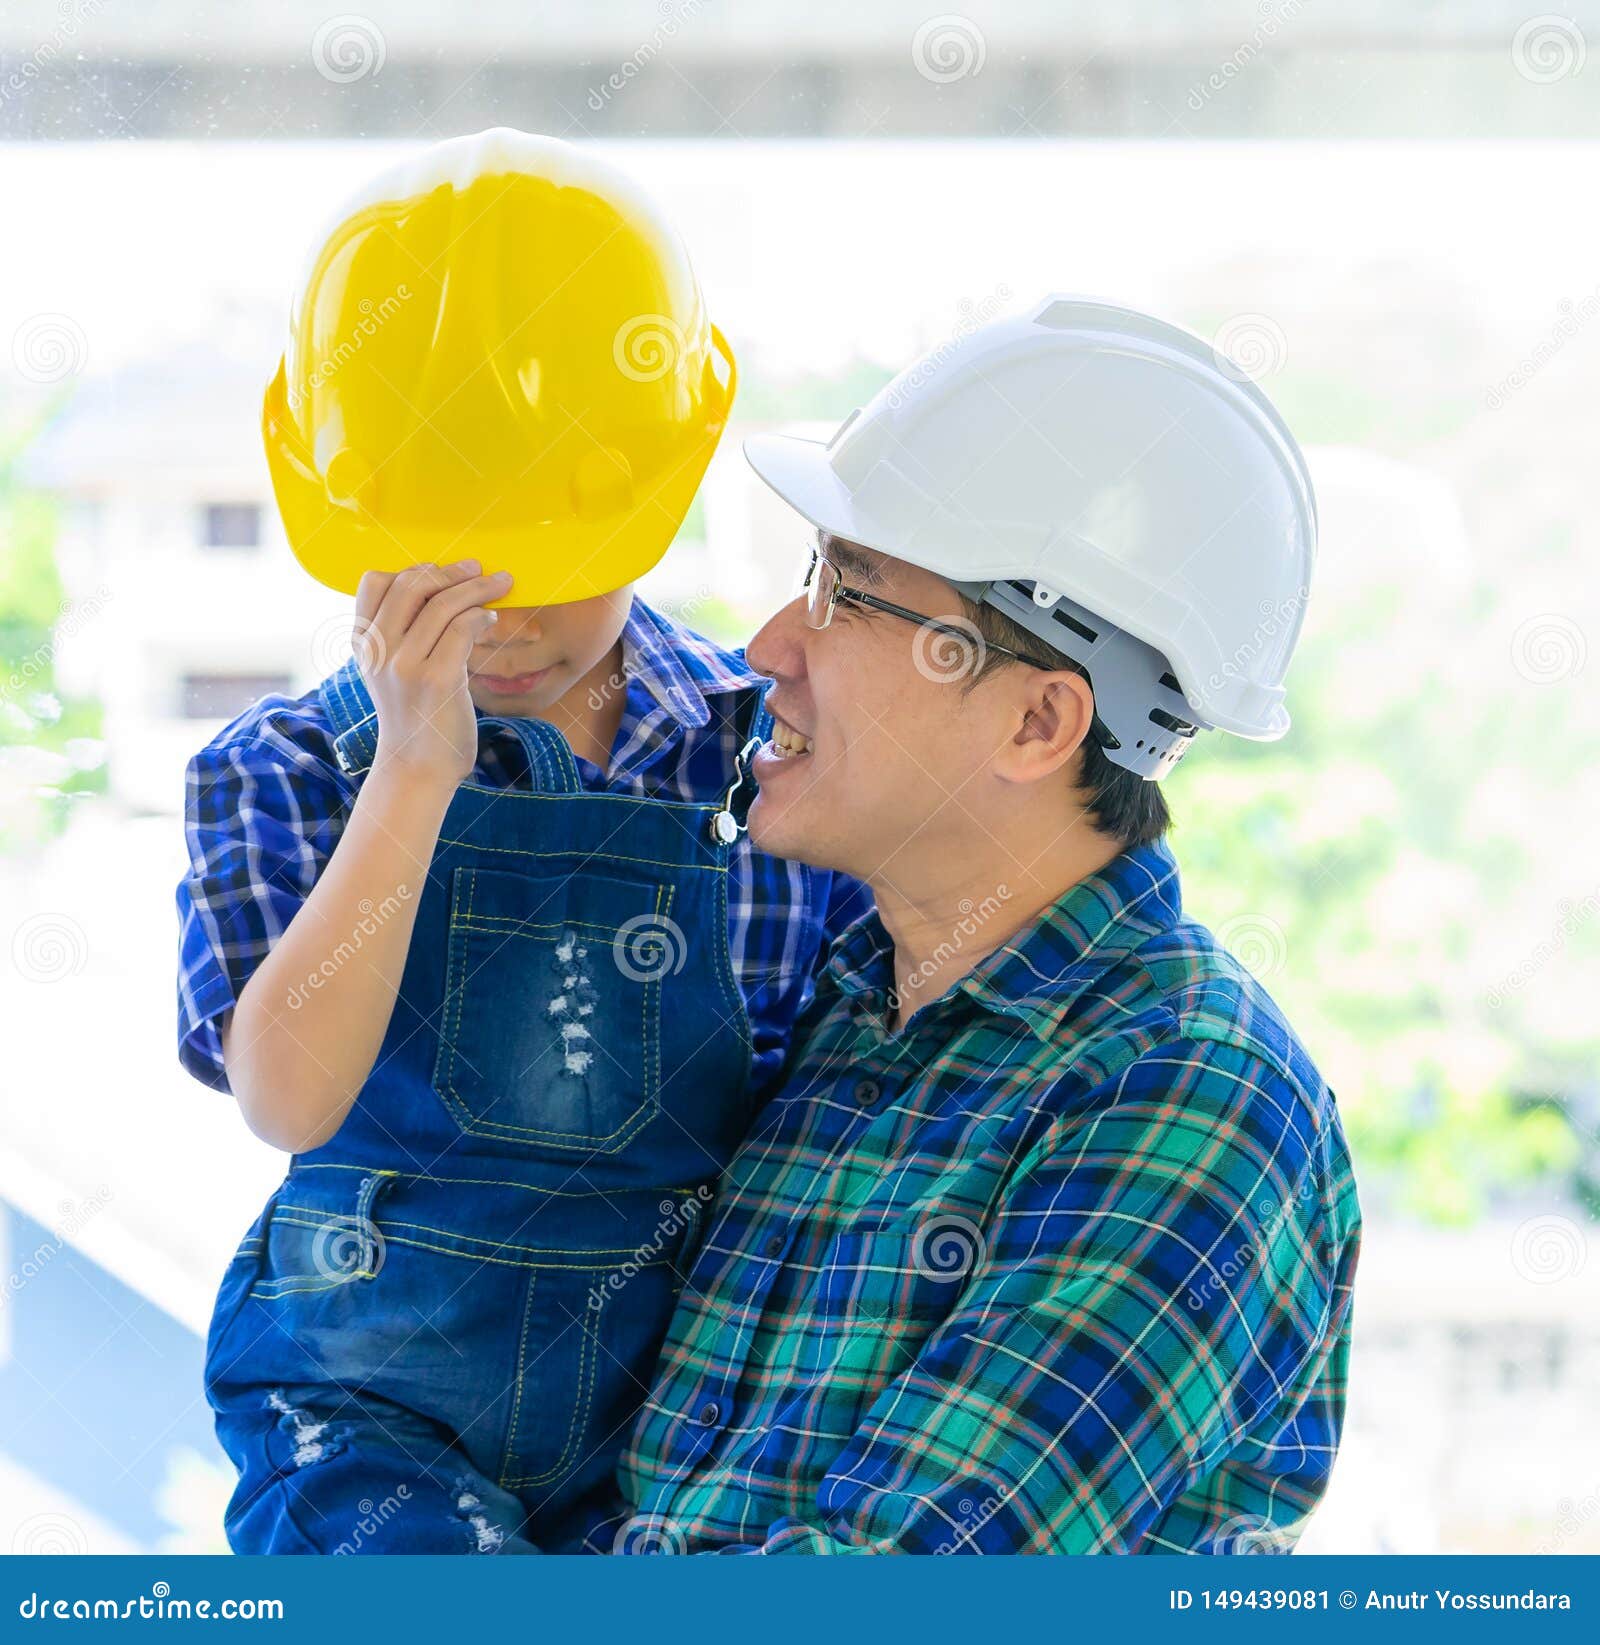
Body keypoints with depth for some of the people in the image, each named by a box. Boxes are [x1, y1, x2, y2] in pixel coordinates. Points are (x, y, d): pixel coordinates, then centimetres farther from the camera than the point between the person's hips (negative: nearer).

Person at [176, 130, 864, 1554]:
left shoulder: (777, 754, -1)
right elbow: (289, 1100, -18)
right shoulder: (284, 773, -2)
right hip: (375, 1405, -2)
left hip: (688, 1401, 2)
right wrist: (411, 775, -23)